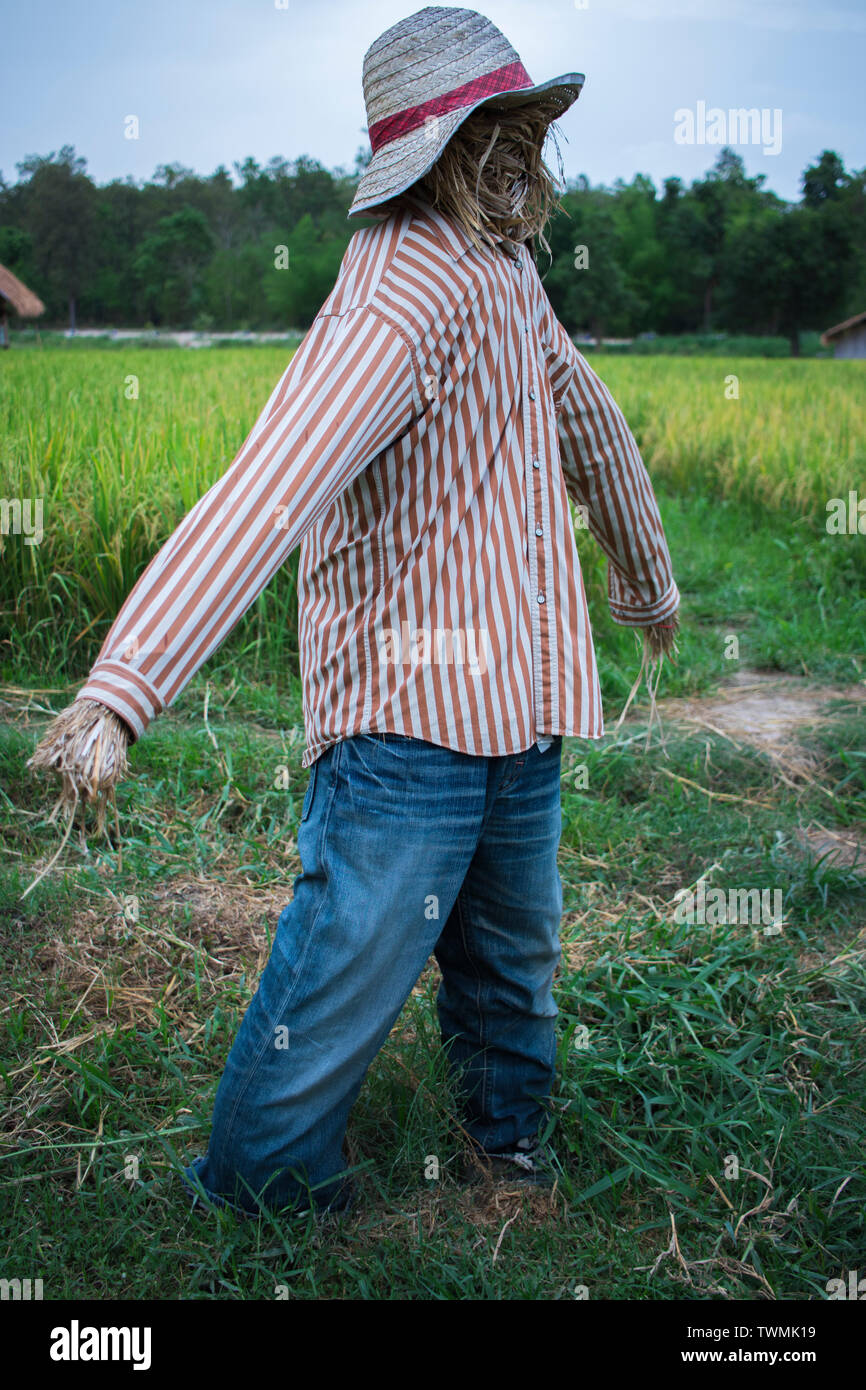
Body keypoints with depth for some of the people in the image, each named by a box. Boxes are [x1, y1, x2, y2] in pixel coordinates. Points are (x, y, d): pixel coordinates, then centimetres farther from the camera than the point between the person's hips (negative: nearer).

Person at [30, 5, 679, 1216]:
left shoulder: (505, 274, 14)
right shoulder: (395, 299, -18)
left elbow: (586, 421, 30)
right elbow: (267, 491, -32)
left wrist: (646, 572, 42)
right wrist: (122, 686, -42)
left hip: (523, 707, 8)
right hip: (410, 710, -8)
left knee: (513, 956, 20)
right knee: (350, 968, -3)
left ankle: (510, 1133, 45)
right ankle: (256, 1191, 20)